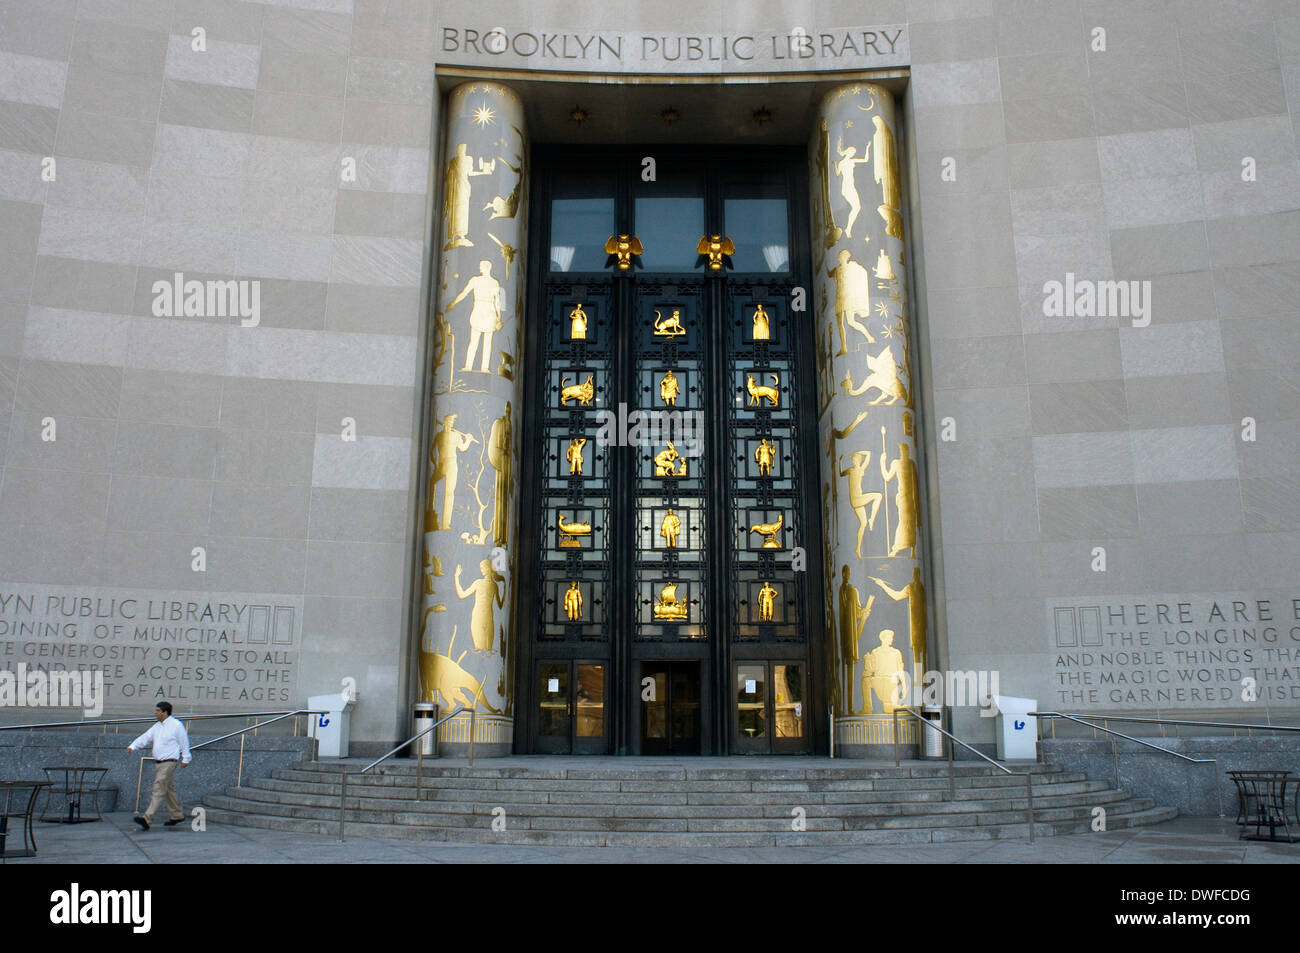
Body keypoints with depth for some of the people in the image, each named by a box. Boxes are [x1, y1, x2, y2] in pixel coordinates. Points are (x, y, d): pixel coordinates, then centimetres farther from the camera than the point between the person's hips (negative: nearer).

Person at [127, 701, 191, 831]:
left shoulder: (176, 725, -8)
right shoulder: (157, 727, 14)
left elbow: (184, 742, -5)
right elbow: (145, 737, 8)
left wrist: (185, 759, -4)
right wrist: (132, 746, -8)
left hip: (168, 763, -8)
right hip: (157, 762, 8)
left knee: (158, 790, -13)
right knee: (169, 790, 15)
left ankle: (147, 818, -20)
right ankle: (177, 815, 25)